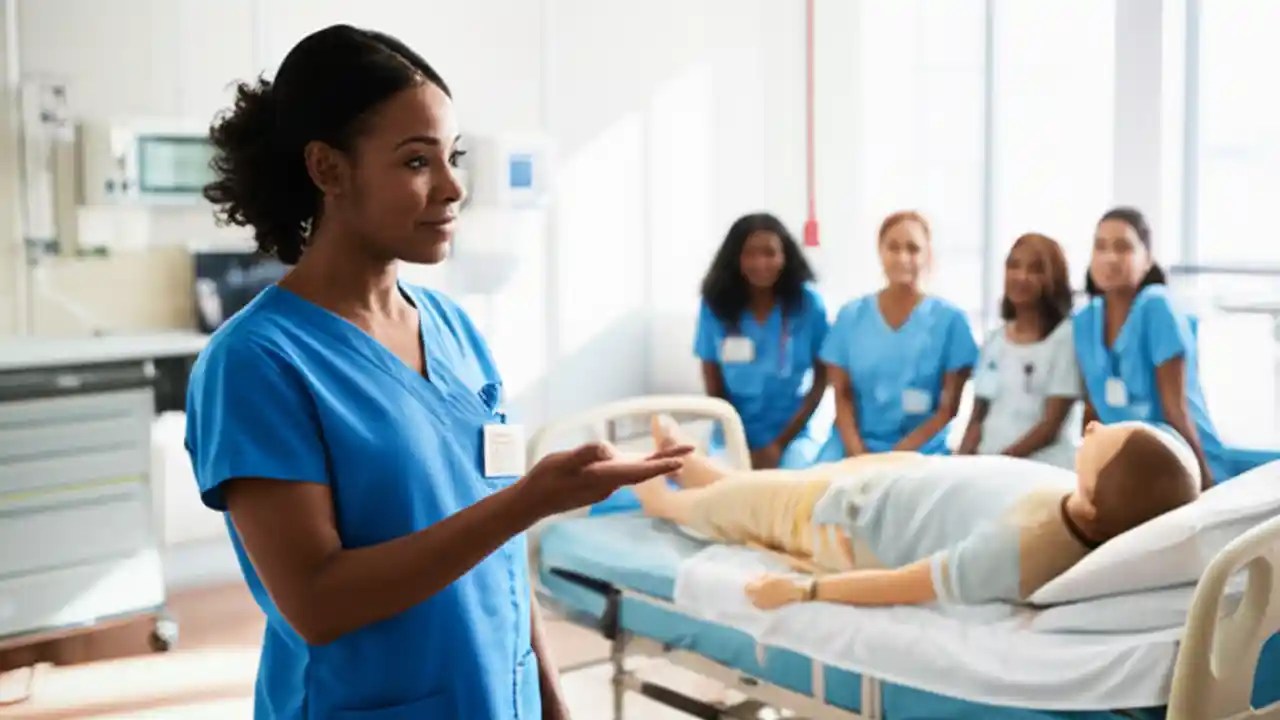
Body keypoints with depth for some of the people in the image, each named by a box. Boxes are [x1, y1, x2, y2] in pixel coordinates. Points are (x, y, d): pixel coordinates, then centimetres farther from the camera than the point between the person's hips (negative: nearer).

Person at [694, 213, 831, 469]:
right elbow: (713, 384, 1)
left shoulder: (808, 303, -8)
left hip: (792, 437, -1)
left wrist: (781, 442, -9)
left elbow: (821, 379, -2)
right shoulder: (716, 304, -6)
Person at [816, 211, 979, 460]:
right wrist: (857, 452, -10)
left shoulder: (949, 319, 3)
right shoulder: (850, 316, 8)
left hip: (919, 453, -1)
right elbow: (842, 396, 5)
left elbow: (949, 405, 0)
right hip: (852, 450, 1)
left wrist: (901, 453, -11)